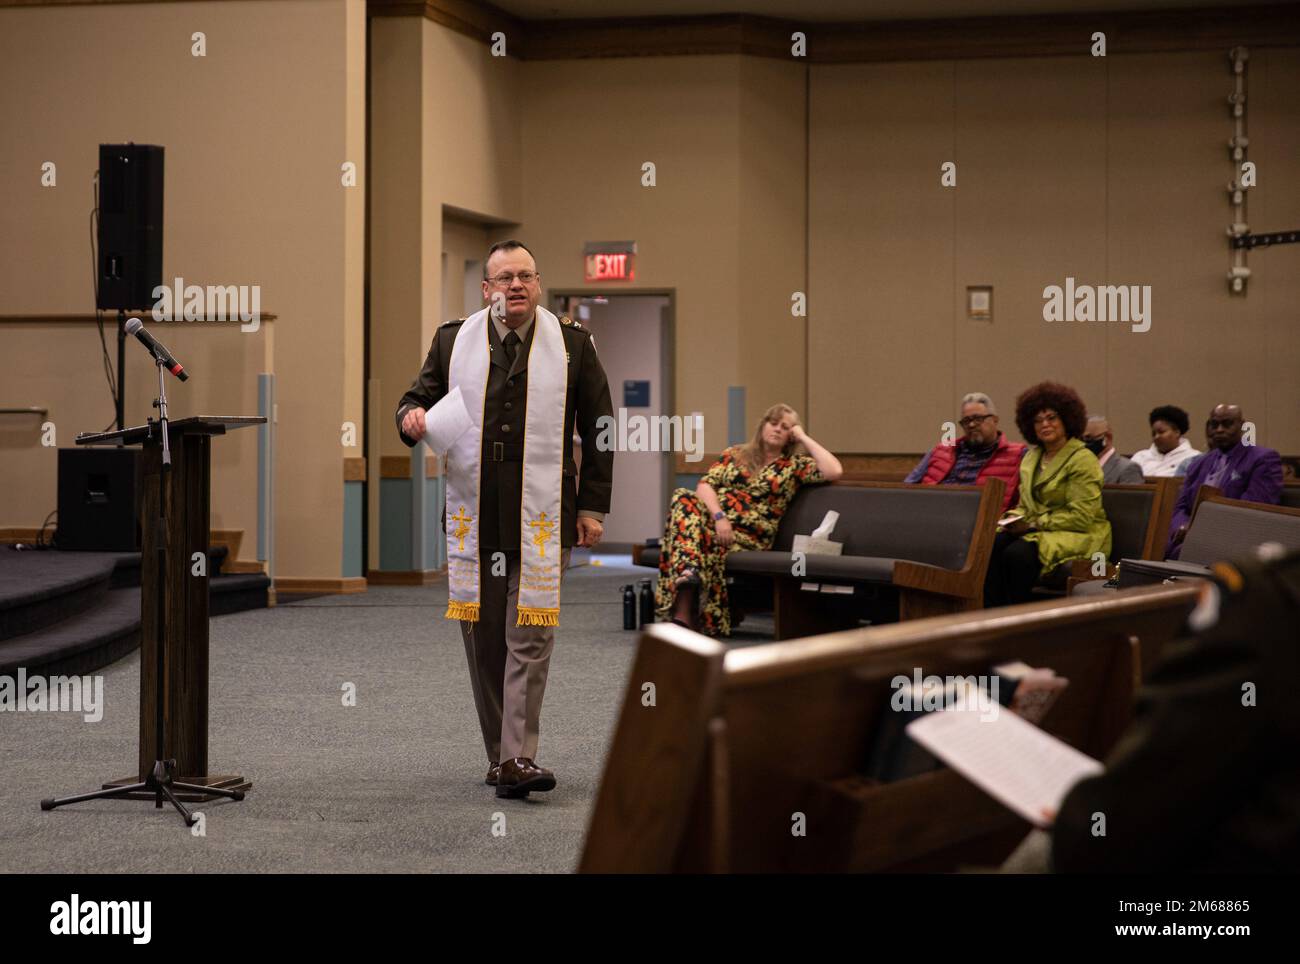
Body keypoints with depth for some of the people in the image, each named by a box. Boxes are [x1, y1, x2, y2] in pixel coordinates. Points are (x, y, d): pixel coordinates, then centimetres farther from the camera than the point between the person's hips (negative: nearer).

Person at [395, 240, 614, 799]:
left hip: (541, 518, -2)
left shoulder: (571, 345, 7)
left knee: (531, 636, -9)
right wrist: (411, 417, -8)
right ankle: (500, 756, 14)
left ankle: (518, 758, -9)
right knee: (482, 637, 5)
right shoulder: (453, 342, 9)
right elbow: (420, 397, 18)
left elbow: (598, 429, 9)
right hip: (472, 516, 2)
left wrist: (593, 506, 4)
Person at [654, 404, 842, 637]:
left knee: (707, 547, -35)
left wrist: (804, 438, 4)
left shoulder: (795, 465, 14)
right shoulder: (734, 454, 20)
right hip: (712, 518, 3)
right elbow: (705, 485, 7)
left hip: (747, 536, -2)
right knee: (685, 500, -31)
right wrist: (719, 517, -12)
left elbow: (834, 471, -4)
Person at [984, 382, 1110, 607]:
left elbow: (1081, 517, -13)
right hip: (1036, 531, 7)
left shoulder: (1082, 460, -7)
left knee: (1017, 553, -33)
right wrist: (1015, 517, 0)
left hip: (1077, 537, -7)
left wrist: (1035, 523, -15)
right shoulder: (1031, 457, 17)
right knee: (991, 545, -24)